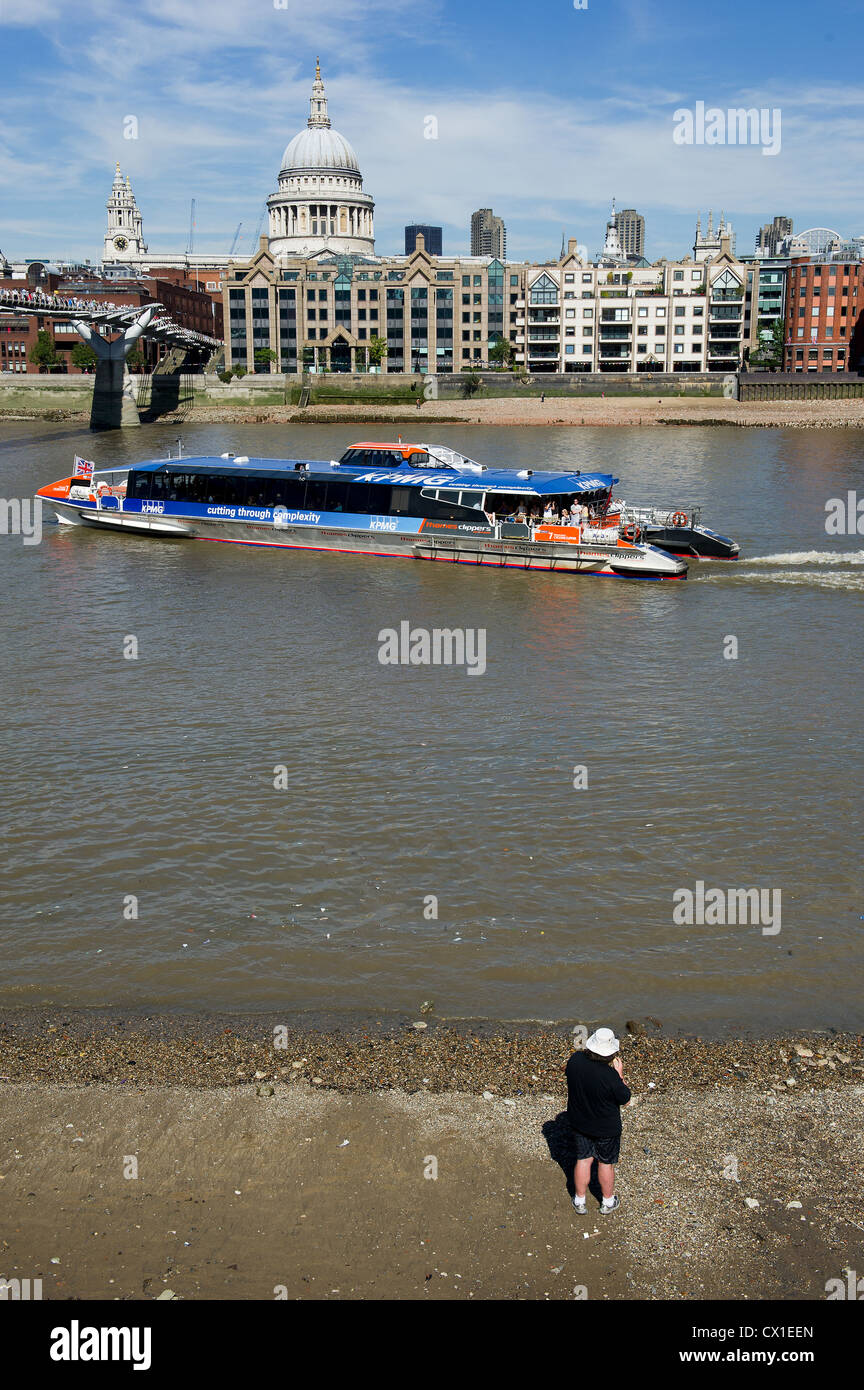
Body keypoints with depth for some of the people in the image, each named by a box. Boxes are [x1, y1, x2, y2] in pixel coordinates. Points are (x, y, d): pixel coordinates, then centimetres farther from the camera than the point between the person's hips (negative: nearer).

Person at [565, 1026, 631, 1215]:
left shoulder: (575, 1060, -20)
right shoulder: (610, 1076, -34)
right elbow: (624, 1098, -17)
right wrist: (620, 1074, -10)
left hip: (579, 1123, 4)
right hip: (605, 1128, -4)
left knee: (583, 1159, 22)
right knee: (606, 1163, 19)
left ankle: (580, 1201, 37)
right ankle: (608, 1201, 40)